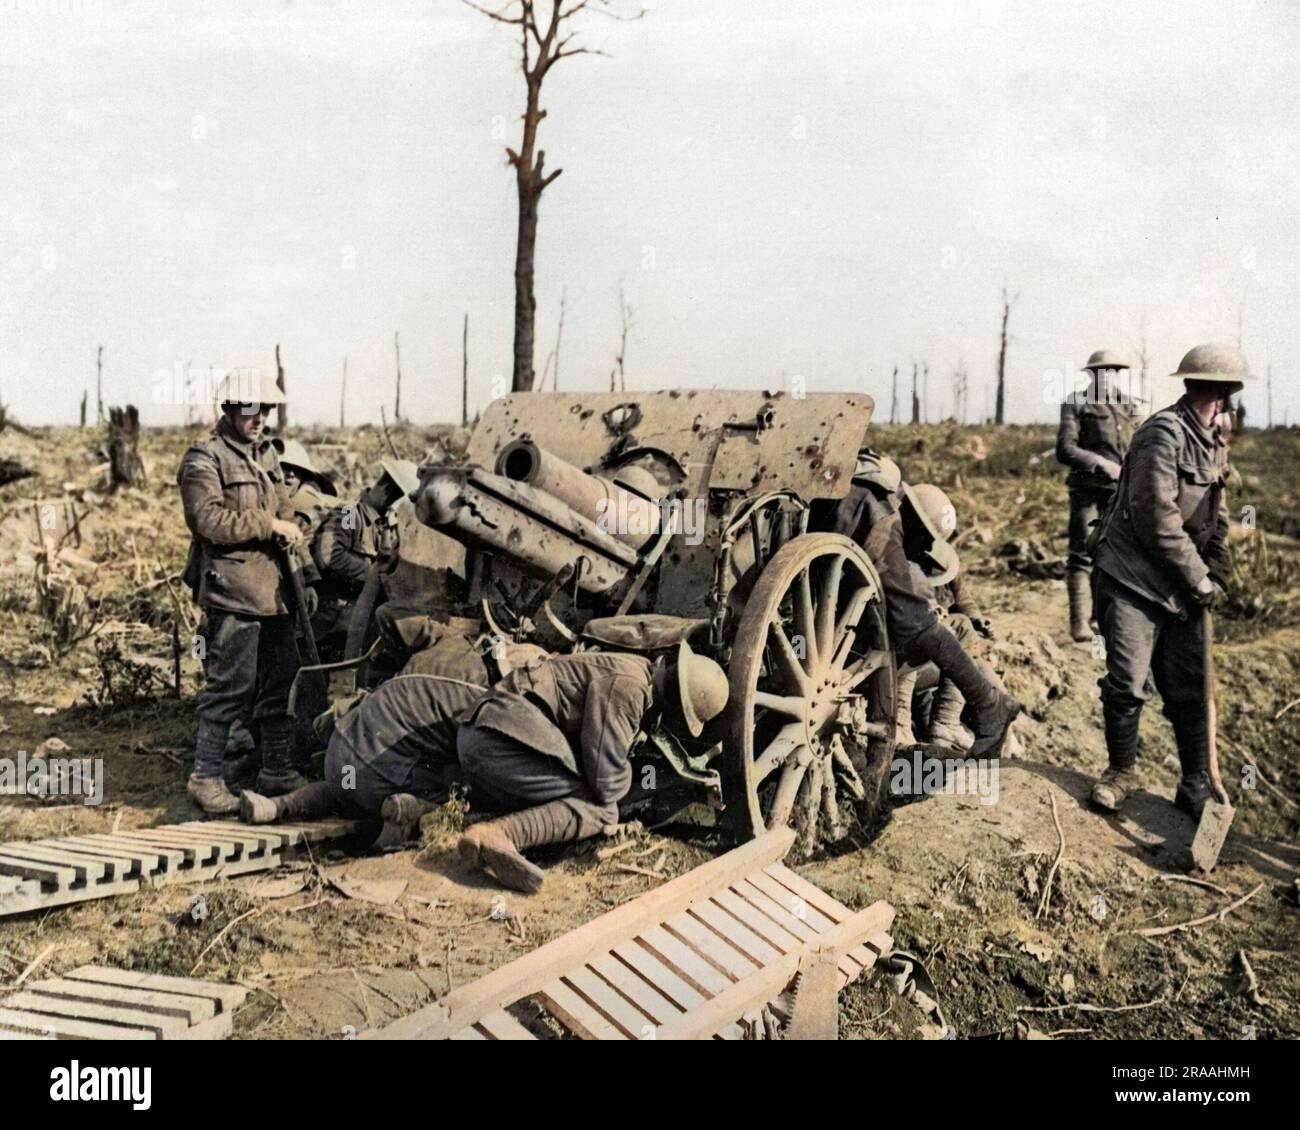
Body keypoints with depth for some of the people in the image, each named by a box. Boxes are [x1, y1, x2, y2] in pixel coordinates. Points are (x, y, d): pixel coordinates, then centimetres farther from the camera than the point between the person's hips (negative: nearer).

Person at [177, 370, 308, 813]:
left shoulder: (265, 453, 19)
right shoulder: (204, 460, -7)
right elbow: (212, 522, -19)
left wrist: (289, 530, 15)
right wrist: (271, 525, -17)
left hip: (272, 588, 9)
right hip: (232, 592, -8)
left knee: (282, 682, 12)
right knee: (230, 687, -6)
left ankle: (278, 772, 22)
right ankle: (205, 776, 6)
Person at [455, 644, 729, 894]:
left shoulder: (641, 672, 17)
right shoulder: (627, 687, -15)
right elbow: (607, 781, -17)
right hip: (506, 736, -11)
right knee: (602, 810, -12)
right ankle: (498, 835, -33)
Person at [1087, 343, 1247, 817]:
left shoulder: (1214, 441, 11)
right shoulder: (1164, 434, -17)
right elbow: (1157, 521, -21)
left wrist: (1217, 574, 8)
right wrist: (1200, 580, -13)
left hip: (1181, 587, 7)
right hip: (1133, 580, -7)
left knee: (1190, 689, 7)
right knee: (1127, 684, -4)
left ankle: (1196, 784, 18)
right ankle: (1121, 769, 17)